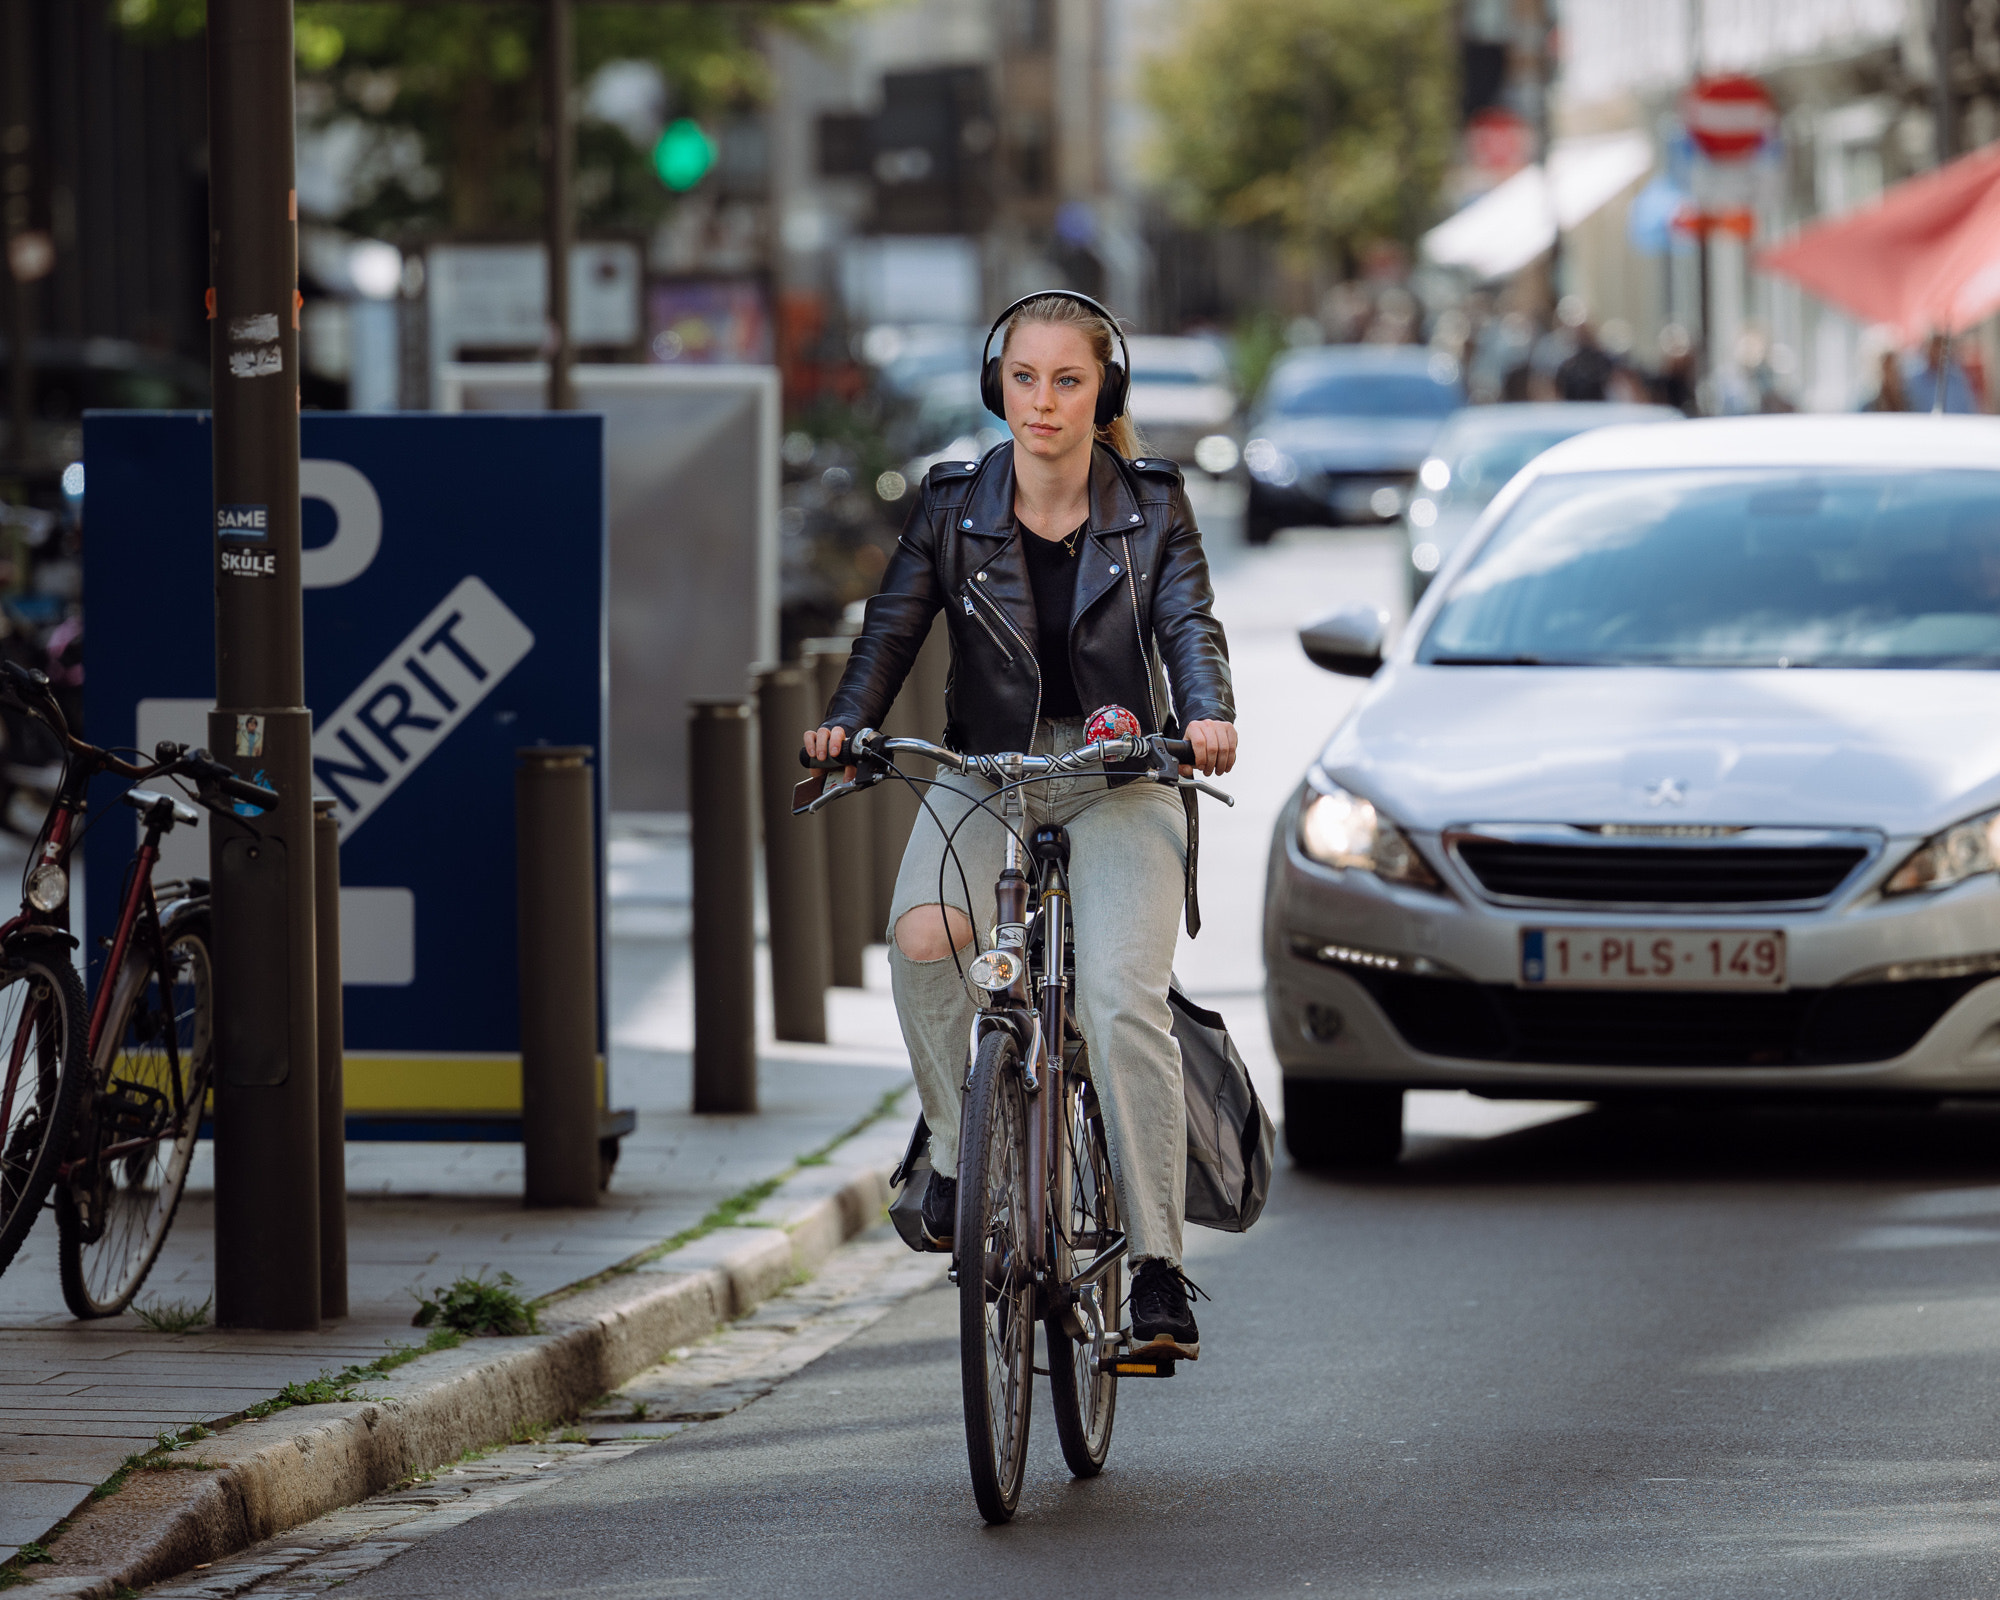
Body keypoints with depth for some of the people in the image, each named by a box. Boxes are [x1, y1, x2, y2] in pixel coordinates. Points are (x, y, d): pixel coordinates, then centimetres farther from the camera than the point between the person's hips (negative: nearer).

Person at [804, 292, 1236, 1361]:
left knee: (1123, 1000, -22)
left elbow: (1189, 625, -11)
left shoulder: (1151, 507, 0)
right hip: (985, 773, 1)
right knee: (924, 936, -31)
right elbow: (894, 626, -4)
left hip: (1120, 783, -1)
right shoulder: (954, 508, 2)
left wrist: (1208, 714, -32)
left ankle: (1157, 1270, -18)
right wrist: (845, 722, -23)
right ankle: (952, 1147, -7)